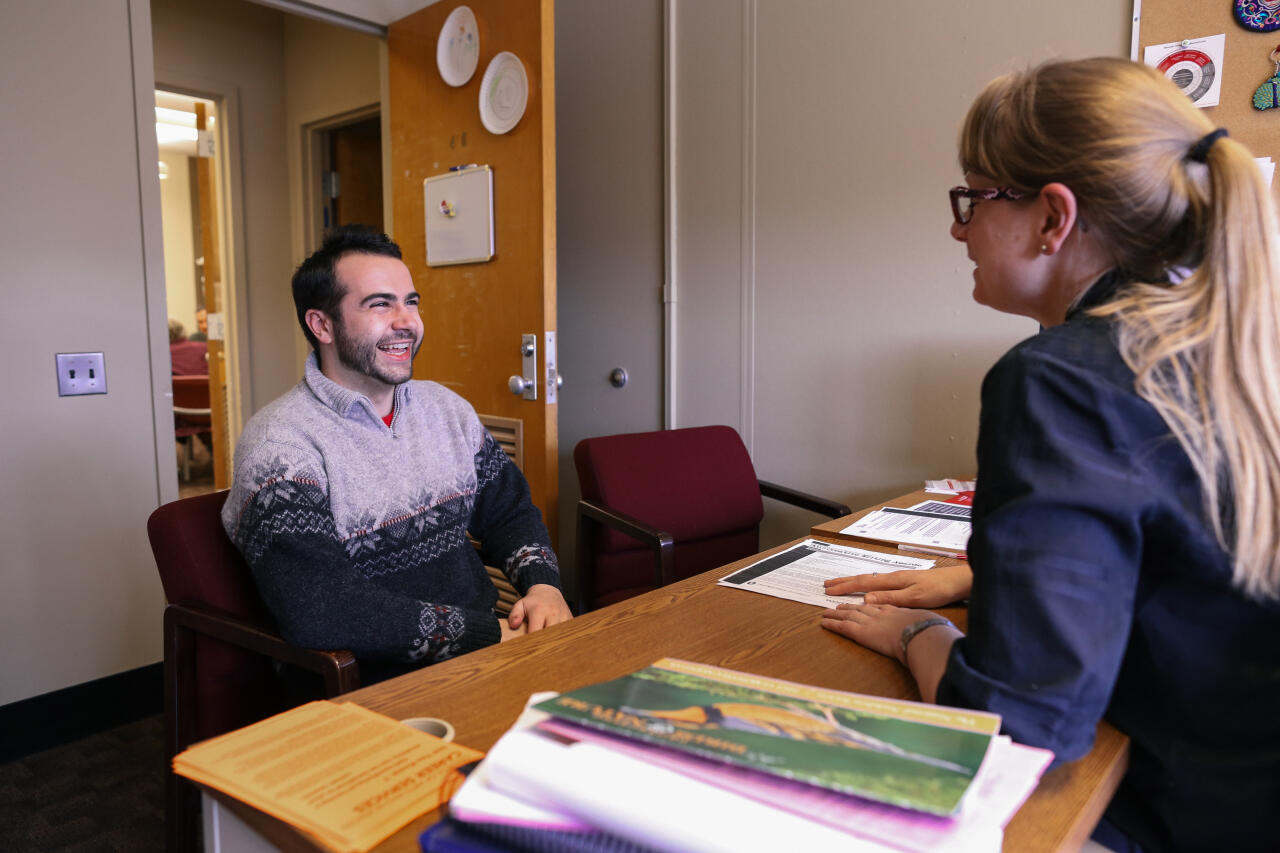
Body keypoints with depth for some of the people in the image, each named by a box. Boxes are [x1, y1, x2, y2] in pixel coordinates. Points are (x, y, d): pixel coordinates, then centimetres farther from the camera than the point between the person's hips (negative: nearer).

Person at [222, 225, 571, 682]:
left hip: (485, 653, 7)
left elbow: (508, 512, 18)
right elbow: (316, 610, -22)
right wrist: (486, 633, -20)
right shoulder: (279, 443, -12)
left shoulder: (447, 408, 12)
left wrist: (542, 583, -5)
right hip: (378, 682, -6)